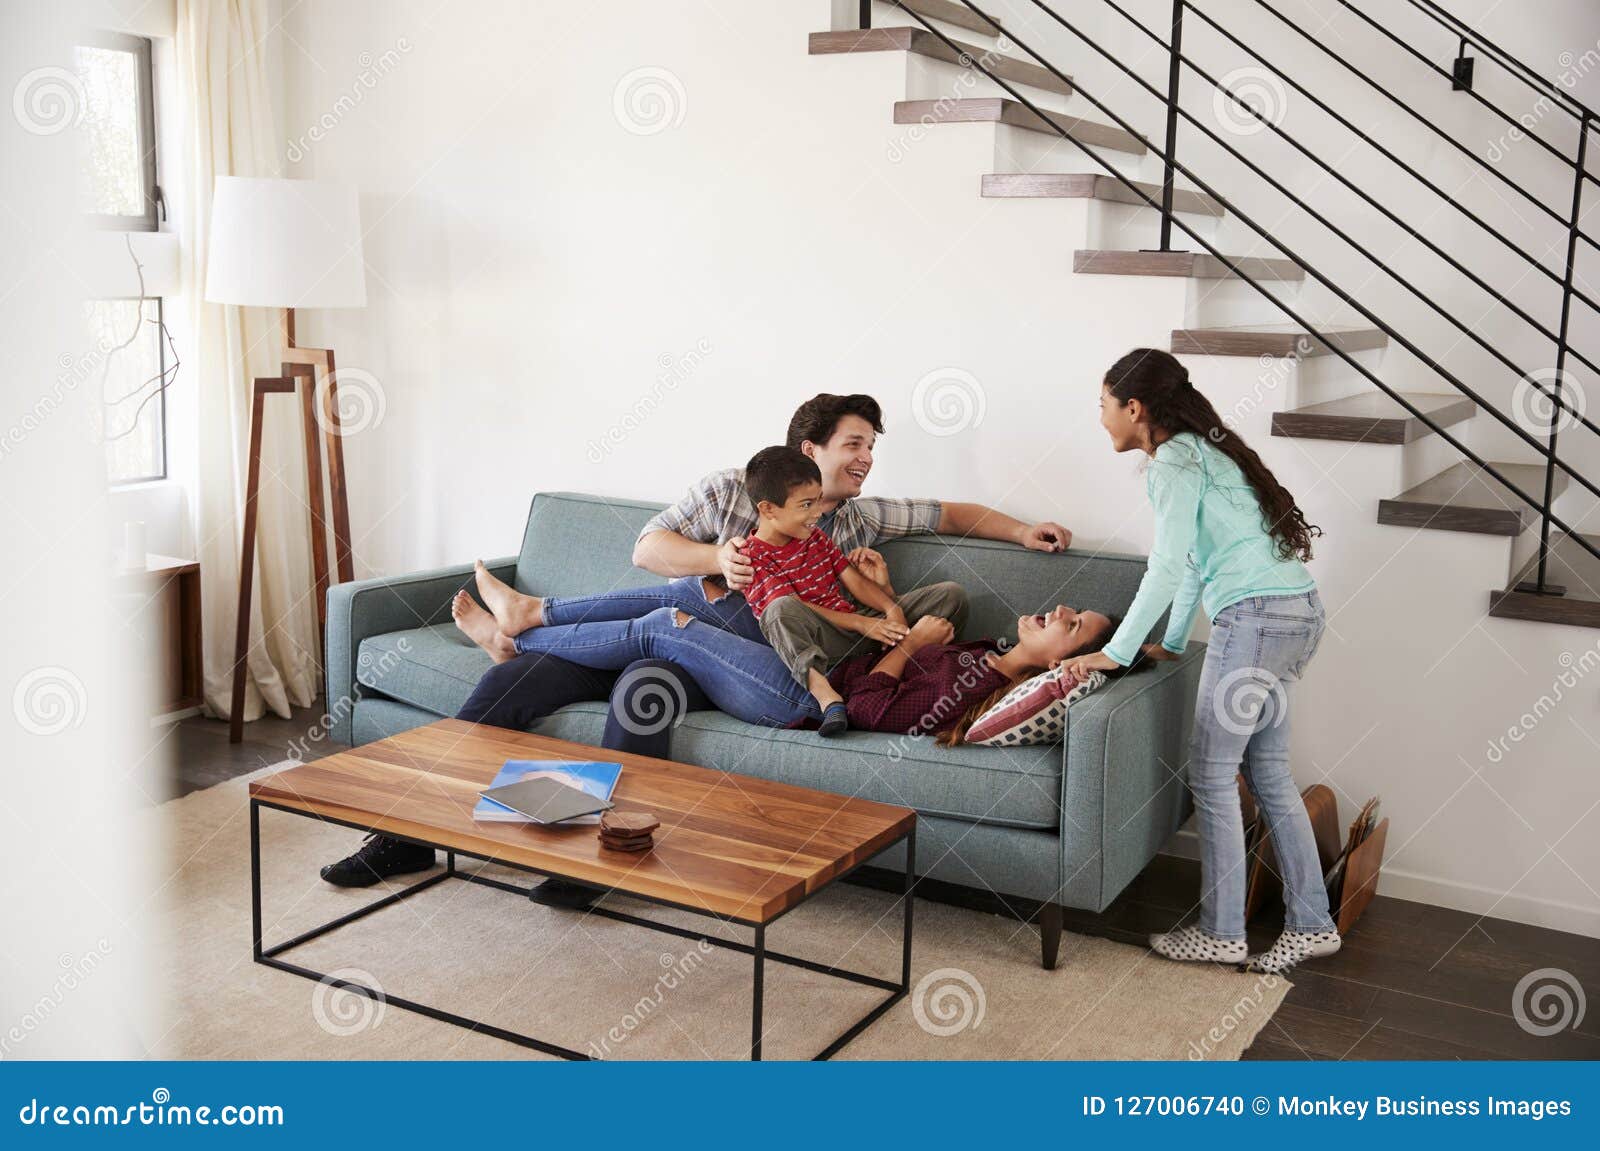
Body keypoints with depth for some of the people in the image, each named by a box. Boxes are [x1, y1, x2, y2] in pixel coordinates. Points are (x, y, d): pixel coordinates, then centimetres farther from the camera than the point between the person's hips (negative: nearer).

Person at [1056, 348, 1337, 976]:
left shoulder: (1175, 459, -9)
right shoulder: (1200, 449, 20)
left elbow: (1168, 564, -17)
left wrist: (1116, 653, -16)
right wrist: (1171, 644, 24)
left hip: (1256, 617, -10)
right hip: (1296, 612, 10)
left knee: (1212, 776, 0)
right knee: (1267, 772, 14)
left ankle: (1221, 933, 9)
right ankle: (1311, 924, 19)